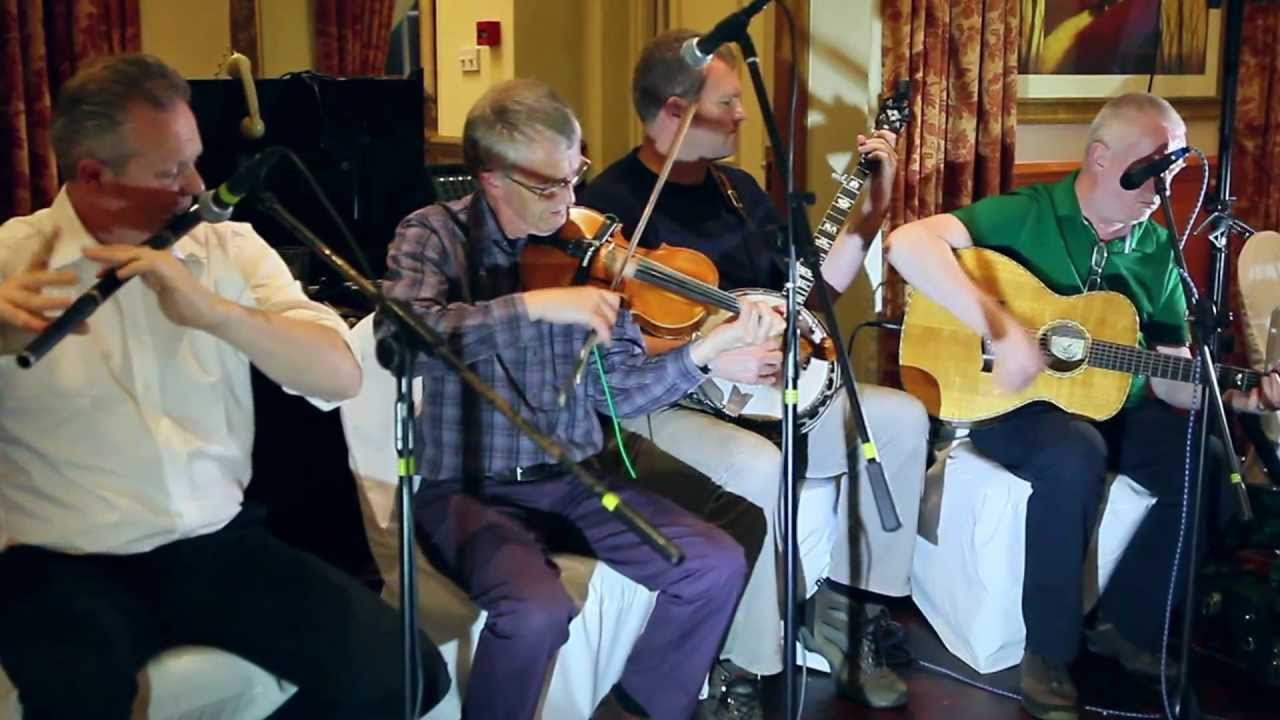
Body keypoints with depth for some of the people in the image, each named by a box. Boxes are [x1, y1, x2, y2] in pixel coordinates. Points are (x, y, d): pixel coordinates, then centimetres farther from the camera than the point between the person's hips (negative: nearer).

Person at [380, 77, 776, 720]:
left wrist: (707, 349, -13)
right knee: (537, 610, -31)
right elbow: (401, 337, -28)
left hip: (573, 479, 5)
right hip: (467, 487, -4)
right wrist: (533, 304, -33)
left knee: (717, 564, -7)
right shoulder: (433, 236, -6)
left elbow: (616, 390, 2)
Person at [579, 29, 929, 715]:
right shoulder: (611, 203, -11)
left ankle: (843, 602, 4)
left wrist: (872, 207, 6)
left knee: (902, 417, -6)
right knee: (759, 466, -37)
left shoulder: (738, 188, 13)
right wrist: (713, 355, -25)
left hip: (761, 387, 8)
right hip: (662, 401, -8)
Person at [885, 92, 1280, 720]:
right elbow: (908, 243, -28)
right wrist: (1002, 330, -34)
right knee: (1074, 453, -36)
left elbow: (1170, 375, 6)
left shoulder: (1158, 251, 5)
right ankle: (1049, 652, -18)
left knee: (1208, 466, -18)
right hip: (1009, 400, -5)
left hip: (1114, 404, 6)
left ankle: (1126, 626, 4)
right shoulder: (1024, 215, -12)